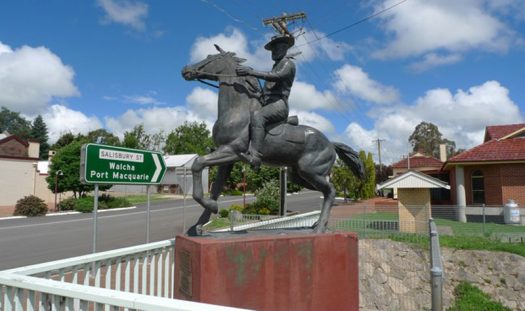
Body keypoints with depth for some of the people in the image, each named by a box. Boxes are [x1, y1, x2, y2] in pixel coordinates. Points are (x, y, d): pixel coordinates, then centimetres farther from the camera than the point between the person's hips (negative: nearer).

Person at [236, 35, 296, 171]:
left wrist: (252, 72, -25)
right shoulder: (276, 66, 31)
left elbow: (277, 76, -19)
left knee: (257, 117, -35)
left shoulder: (288, 63, 2)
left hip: (279, 104, -10)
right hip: (268, 105, 10)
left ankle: (254, 157, -45)